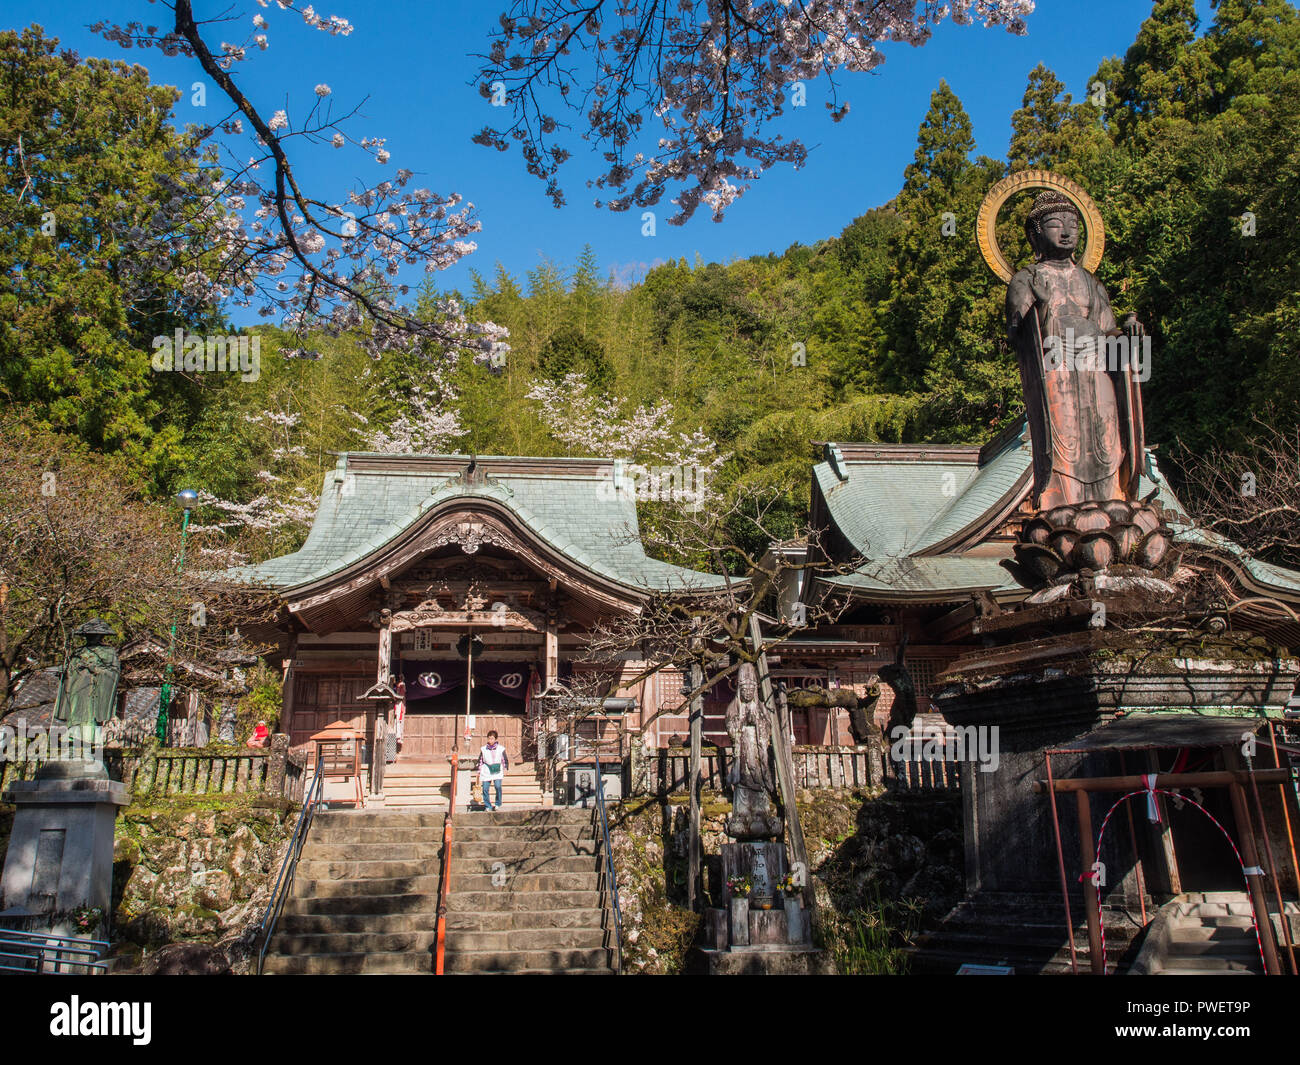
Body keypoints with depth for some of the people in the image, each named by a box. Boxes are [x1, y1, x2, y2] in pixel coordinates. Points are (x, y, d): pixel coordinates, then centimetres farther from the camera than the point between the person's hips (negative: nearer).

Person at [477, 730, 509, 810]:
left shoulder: (501, 749, 4)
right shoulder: (483, 749, 8)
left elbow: (505, 760, 12)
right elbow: (480, 761, 16)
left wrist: (505, 768, -2)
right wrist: (479, 771, 14)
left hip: (497, 771, -2)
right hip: (486, 771, 2)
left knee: (498, 786, -20)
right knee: (485, 789, -6)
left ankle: (498, 804, -1)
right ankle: (488, 806, 10)